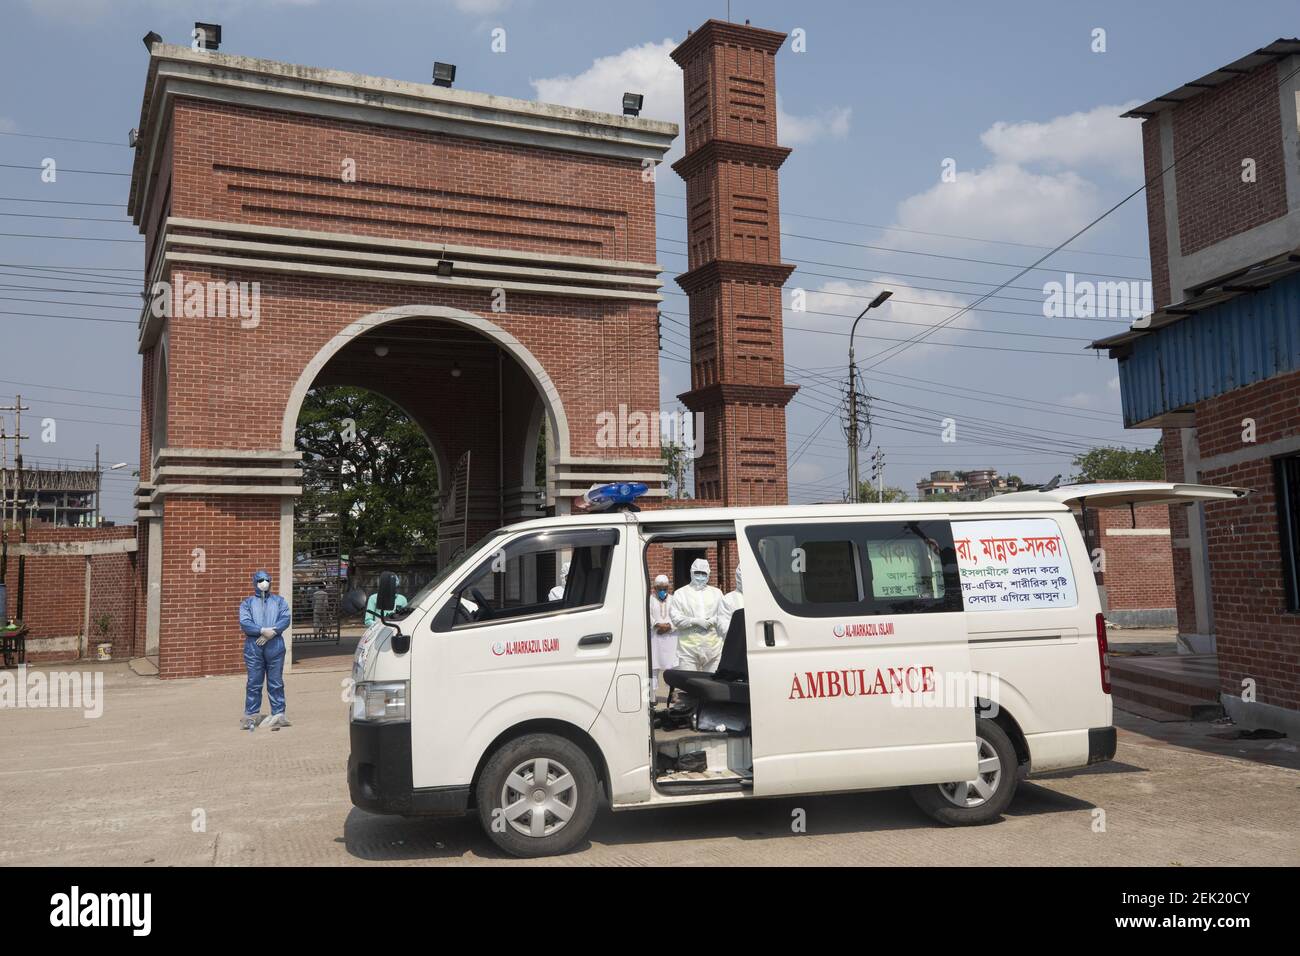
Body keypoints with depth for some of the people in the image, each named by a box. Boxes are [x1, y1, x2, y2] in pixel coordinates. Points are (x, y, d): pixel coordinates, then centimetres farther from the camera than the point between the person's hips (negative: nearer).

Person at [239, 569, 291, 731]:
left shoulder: (279, 601, 15)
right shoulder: (247, 603, 12)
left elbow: (285, 619, -1)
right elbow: (244, 623, -5)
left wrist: (270, 634, -15)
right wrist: (263, 631, -18)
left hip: (275, 646, 1)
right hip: (253, 647, -1)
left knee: (276, 683, 2)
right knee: (254, 683, 2)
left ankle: (278, 714, 5)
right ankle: (250, 716, 7)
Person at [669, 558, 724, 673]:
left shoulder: (716, 593, 17)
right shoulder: (680, 593, 7)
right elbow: (675, 618, -3)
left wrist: (712, 621, -11)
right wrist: (696, 621, -13)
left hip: (713, 645, 3)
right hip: (688, 646, -2)